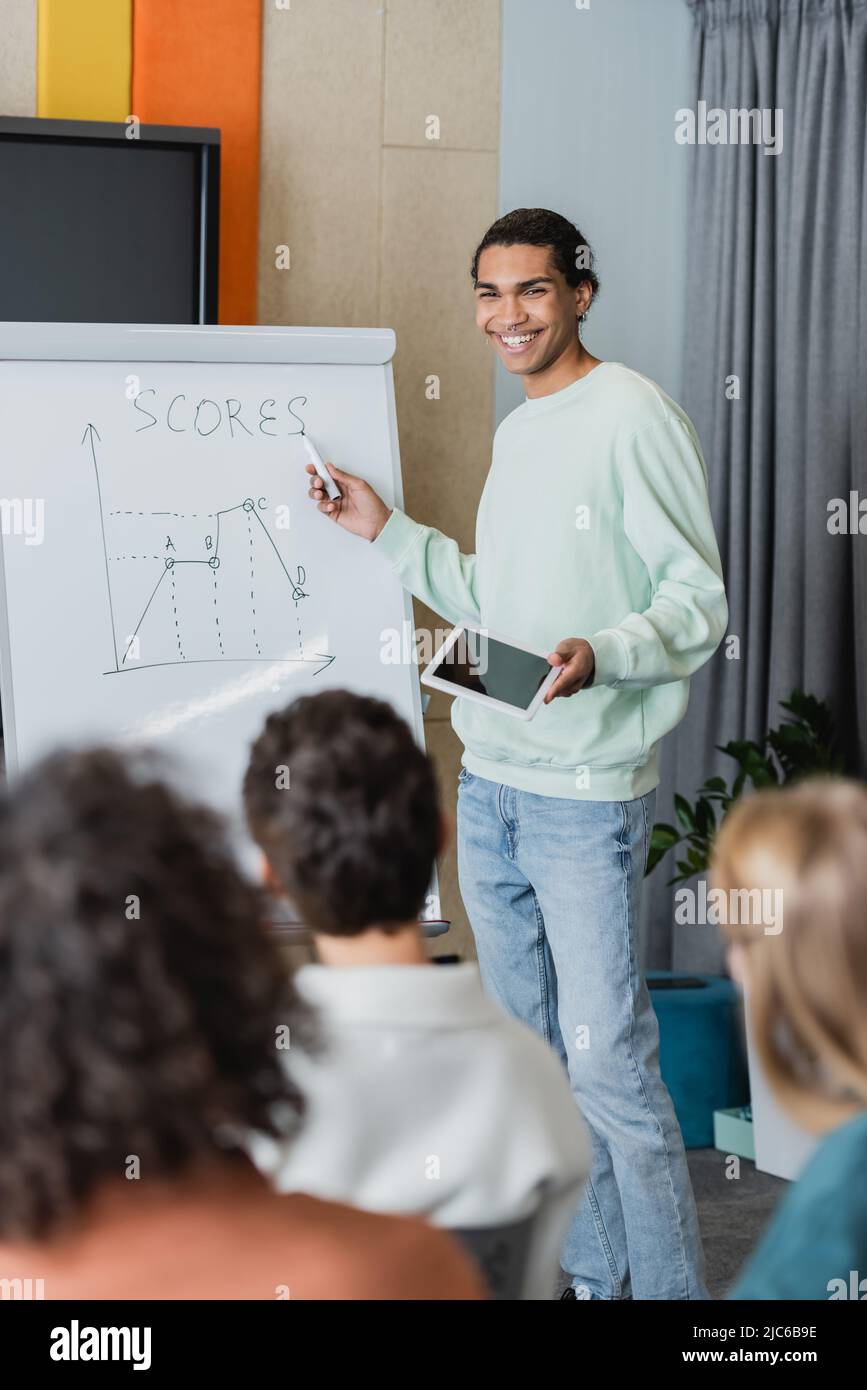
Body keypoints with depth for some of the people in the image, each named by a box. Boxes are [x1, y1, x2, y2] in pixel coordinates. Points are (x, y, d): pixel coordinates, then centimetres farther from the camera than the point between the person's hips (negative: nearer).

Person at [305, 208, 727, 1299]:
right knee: (531, 1047, 16)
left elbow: (700, 603, -14)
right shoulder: (514, 434, 15)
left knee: (606, 1060, -8)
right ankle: (588, 1272, 29)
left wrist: (603, 655, -31)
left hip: (587, 796, -8)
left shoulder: (633, 417, -11)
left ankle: (669, 1285, 4)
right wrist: (388, 533, 16)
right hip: (488, 785, 9)